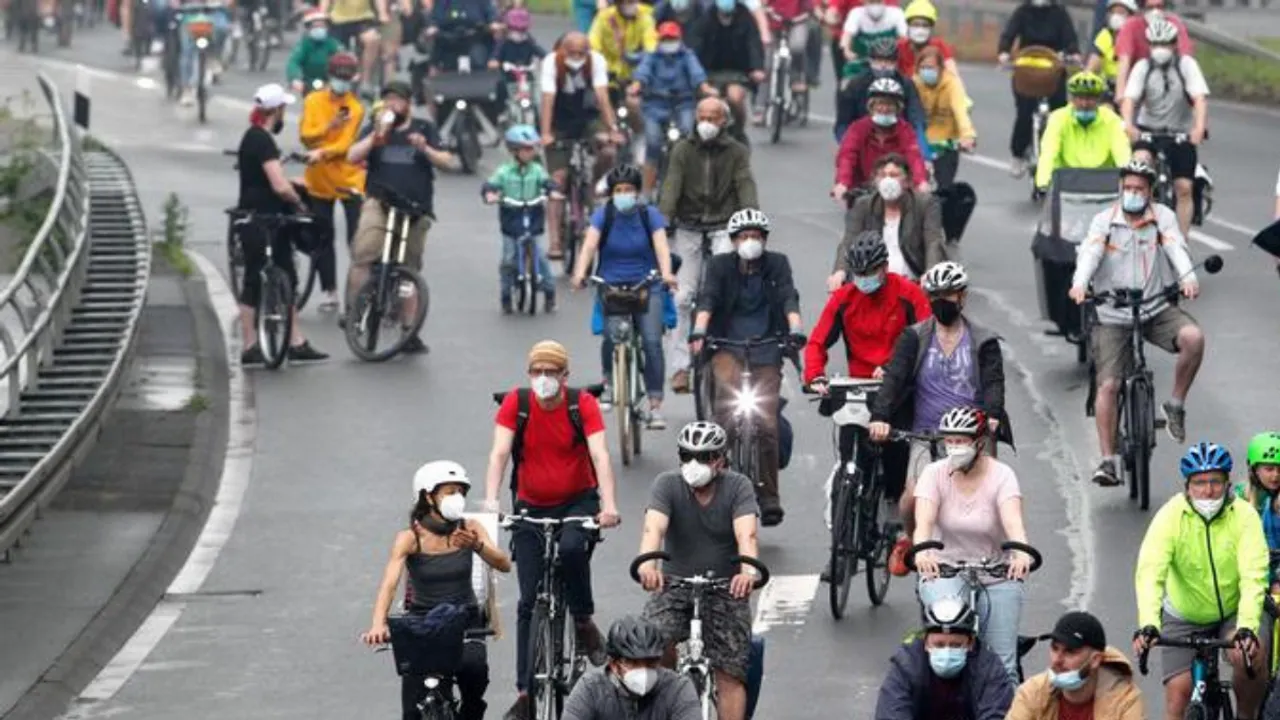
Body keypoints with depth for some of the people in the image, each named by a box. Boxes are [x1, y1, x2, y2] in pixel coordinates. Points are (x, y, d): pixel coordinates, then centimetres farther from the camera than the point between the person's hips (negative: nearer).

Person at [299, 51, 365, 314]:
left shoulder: (355, 108, -5)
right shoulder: (313, 102, 2)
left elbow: (346, 145, -15)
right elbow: (306, 135, -8)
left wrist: (323, 153, -31)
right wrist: (328, 127, -25)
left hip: (348, 178, -3)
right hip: (318, 180, 3)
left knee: (357, 238, -9)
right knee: (323, 238, 9)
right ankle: (330, 292, 18)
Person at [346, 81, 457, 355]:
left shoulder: (424, 129, 9)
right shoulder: (375, 129, 10)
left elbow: (448, 162, 1)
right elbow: (353, 156, -3)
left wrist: (426, 149, -17)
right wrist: (376, 135, -15)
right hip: (379, 203, -1)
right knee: (362, 255, -27)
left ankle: (410, 332, 17)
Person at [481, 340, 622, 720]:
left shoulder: (583, 404, -13)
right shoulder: (516, 403, -10)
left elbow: (600, 454, -22)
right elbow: (499, 452, -19)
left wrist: (609, 504, -37)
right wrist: (490, 500, -36)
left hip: (578, 502, -1)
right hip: (531, 508, 1)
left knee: (571, 548, -35)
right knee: (530, 602, -3)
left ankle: (584, 621, -9)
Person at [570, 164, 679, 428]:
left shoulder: (650, 215, -1)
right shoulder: (603, 215, -1)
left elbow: (661, 246, -14)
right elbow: (589, 245, -14)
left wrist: (665, 274, -35)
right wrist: (580, 273, -33)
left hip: (646, 285, -1)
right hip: (611, 285, 1)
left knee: (652, 341, -16)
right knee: (611, 335, -19)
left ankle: (655, 407, -14)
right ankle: (609, 383, 12)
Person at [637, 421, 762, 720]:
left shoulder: (737, 487, -8)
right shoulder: (668, 485, -7)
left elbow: (746, 534, -24)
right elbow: (654, 527, -25)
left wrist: (748, 571, -45)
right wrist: (647, 564, -47)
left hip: (726, 589, 0)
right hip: (675, 585, 0)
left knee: (730, 676, -8)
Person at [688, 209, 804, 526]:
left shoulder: (777, 264, 0)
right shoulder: (721, 265, -1)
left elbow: (789, 298, -12)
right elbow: (708, 298, -14)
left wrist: (796, 329, -31)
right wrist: (699, 331, -32)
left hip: (766, 348, 0)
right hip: (727, 344, 0)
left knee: (766, 424, -6)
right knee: (727, 395, -28)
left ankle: (769, 497, 3)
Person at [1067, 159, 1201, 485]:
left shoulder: (1162, 217, 0)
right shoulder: (1105, 220, -3)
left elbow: (1176, 247, -16)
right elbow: (1090, 252, -19)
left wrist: (1188, 277, -38)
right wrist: (1079, 283, -40)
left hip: (1156, 309, 1)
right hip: (1112, 316, -1)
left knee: (1193, 337, -26)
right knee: (1108, 385, -11)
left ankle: (1175, 405, -6)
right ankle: (1108, 459, -4)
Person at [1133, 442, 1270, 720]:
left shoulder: (1244, 516, -19)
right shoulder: (1170, 517, -20)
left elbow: (1253, 577, -28)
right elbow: (1149, 574, -31)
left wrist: (1247, 628, -44)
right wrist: (1148, 625, -47)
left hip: (1233, 612, -1)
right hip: (1184, 617, 1)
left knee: (1251, 655, -29)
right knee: (1178, 693, -11)